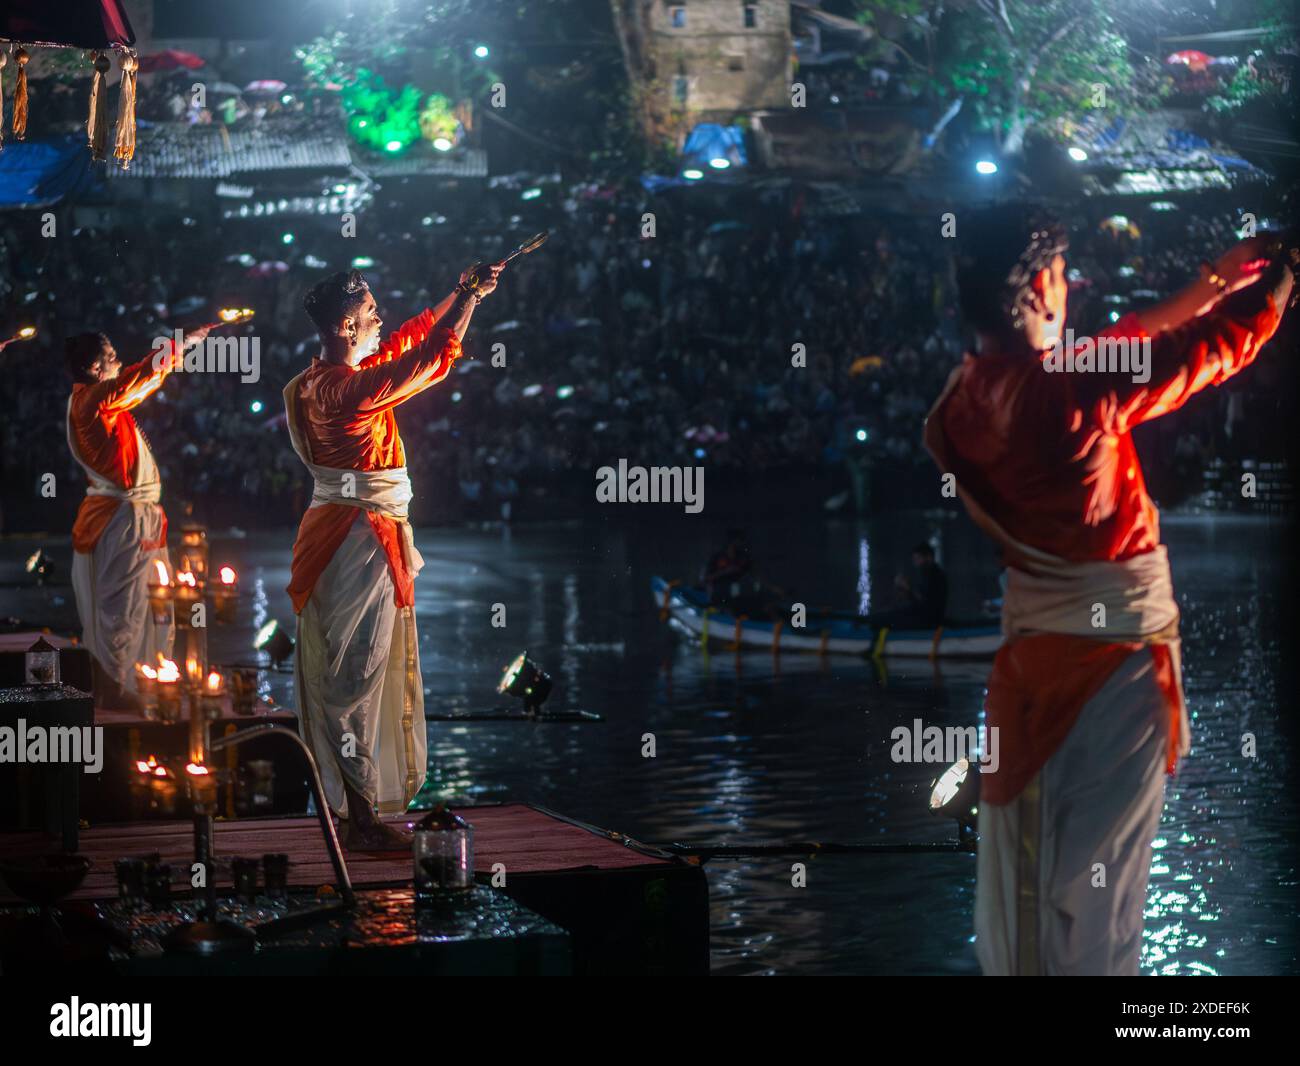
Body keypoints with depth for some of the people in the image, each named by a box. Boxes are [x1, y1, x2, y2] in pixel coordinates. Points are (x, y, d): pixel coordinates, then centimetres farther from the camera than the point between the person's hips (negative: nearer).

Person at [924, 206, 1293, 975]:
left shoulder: (964, 400, -3)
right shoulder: (1068, 391, -24)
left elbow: (1118, 350, 11)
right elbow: (1219, 346, -11)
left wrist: (1202, 291, 17)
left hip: (1024, 643, 7)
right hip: (1111, 644, -7)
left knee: (1019, 847, 17)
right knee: (1100, 864, 5)